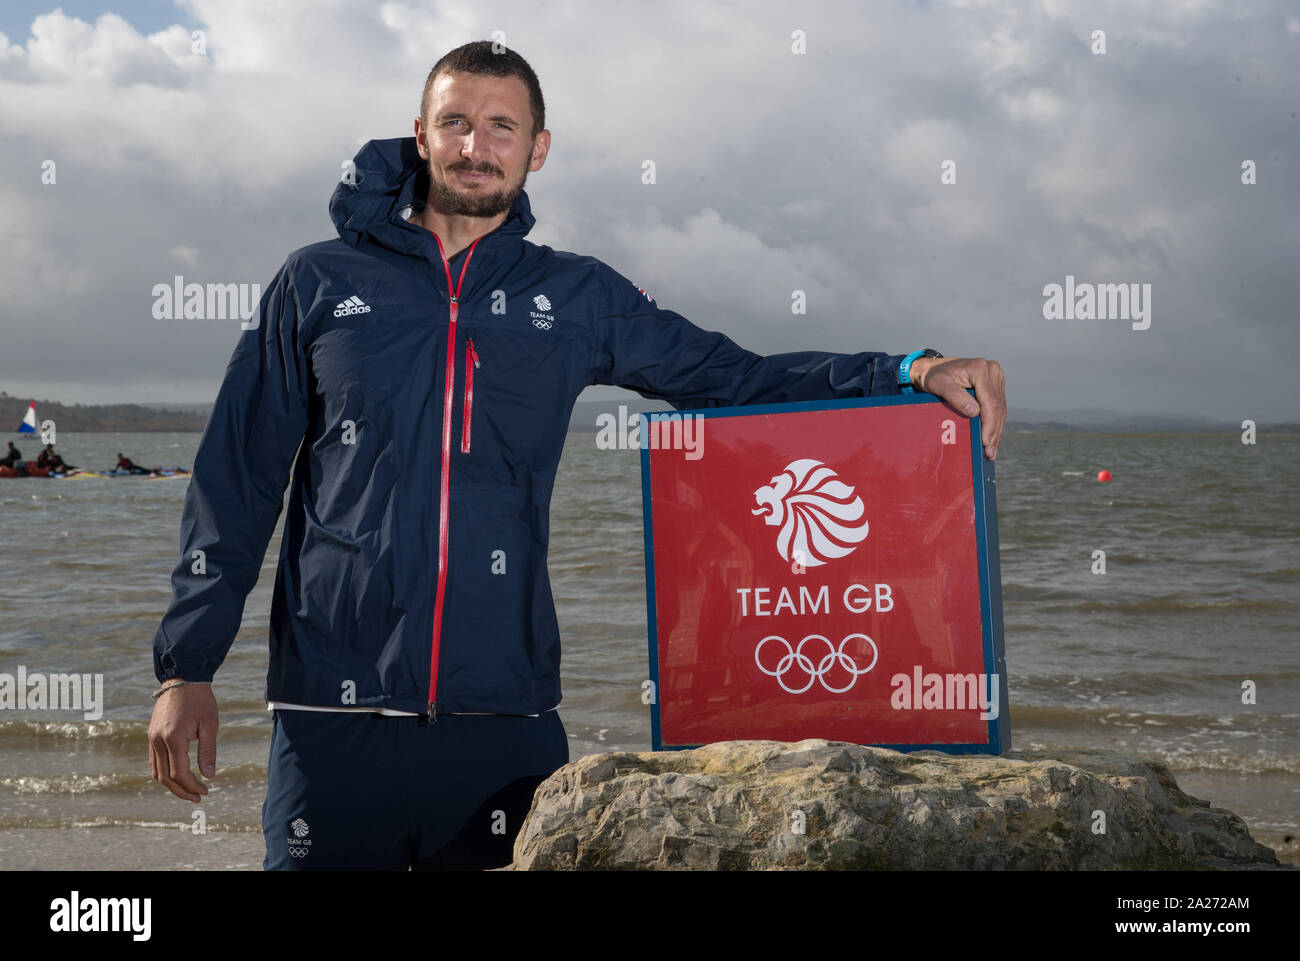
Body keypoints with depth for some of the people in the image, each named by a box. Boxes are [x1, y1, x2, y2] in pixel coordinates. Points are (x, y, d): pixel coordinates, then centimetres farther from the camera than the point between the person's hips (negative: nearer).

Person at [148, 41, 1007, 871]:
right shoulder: (321, 283, 7)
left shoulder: (575, 298, 11)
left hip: (503, 717, 1)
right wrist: (186, 666, 3)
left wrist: (911, 372, -4)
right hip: (334, 716, -1)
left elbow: (736, 377, 10)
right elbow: (235, 484, 8)